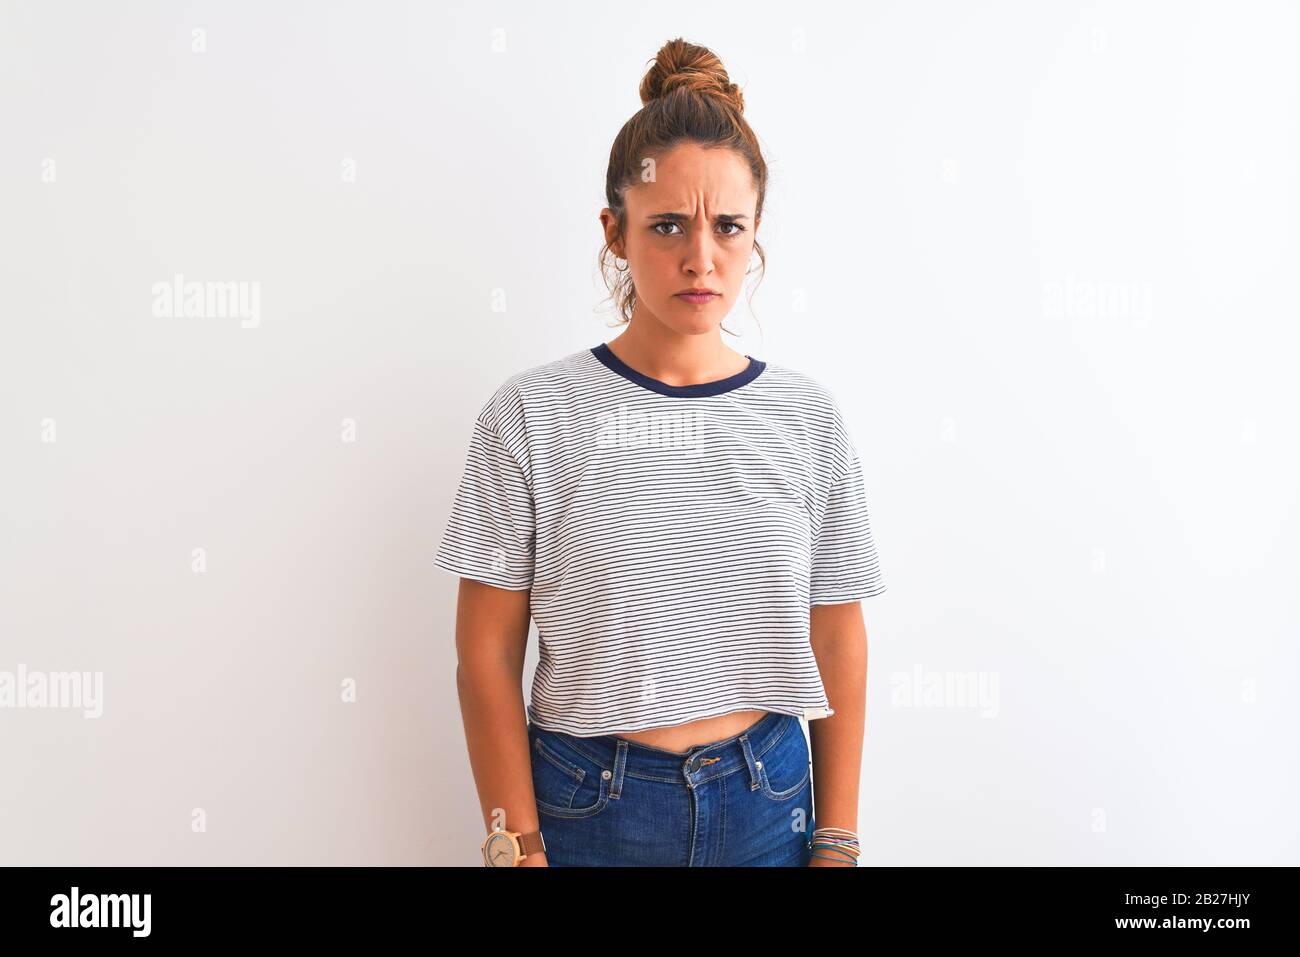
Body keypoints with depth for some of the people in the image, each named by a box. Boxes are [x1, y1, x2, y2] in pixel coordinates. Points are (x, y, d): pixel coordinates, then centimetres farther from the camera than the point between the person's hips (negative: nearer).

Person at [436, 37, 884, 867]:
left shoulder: (807, 417, -3)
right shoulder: (531, 416, -9)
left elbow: (838, 644, 2)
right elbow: (488, 653, -6)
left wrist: (837, 843, 2)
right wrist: (518, 845, -8)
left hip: (768, 798, 2)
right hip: (587, 803, -2)